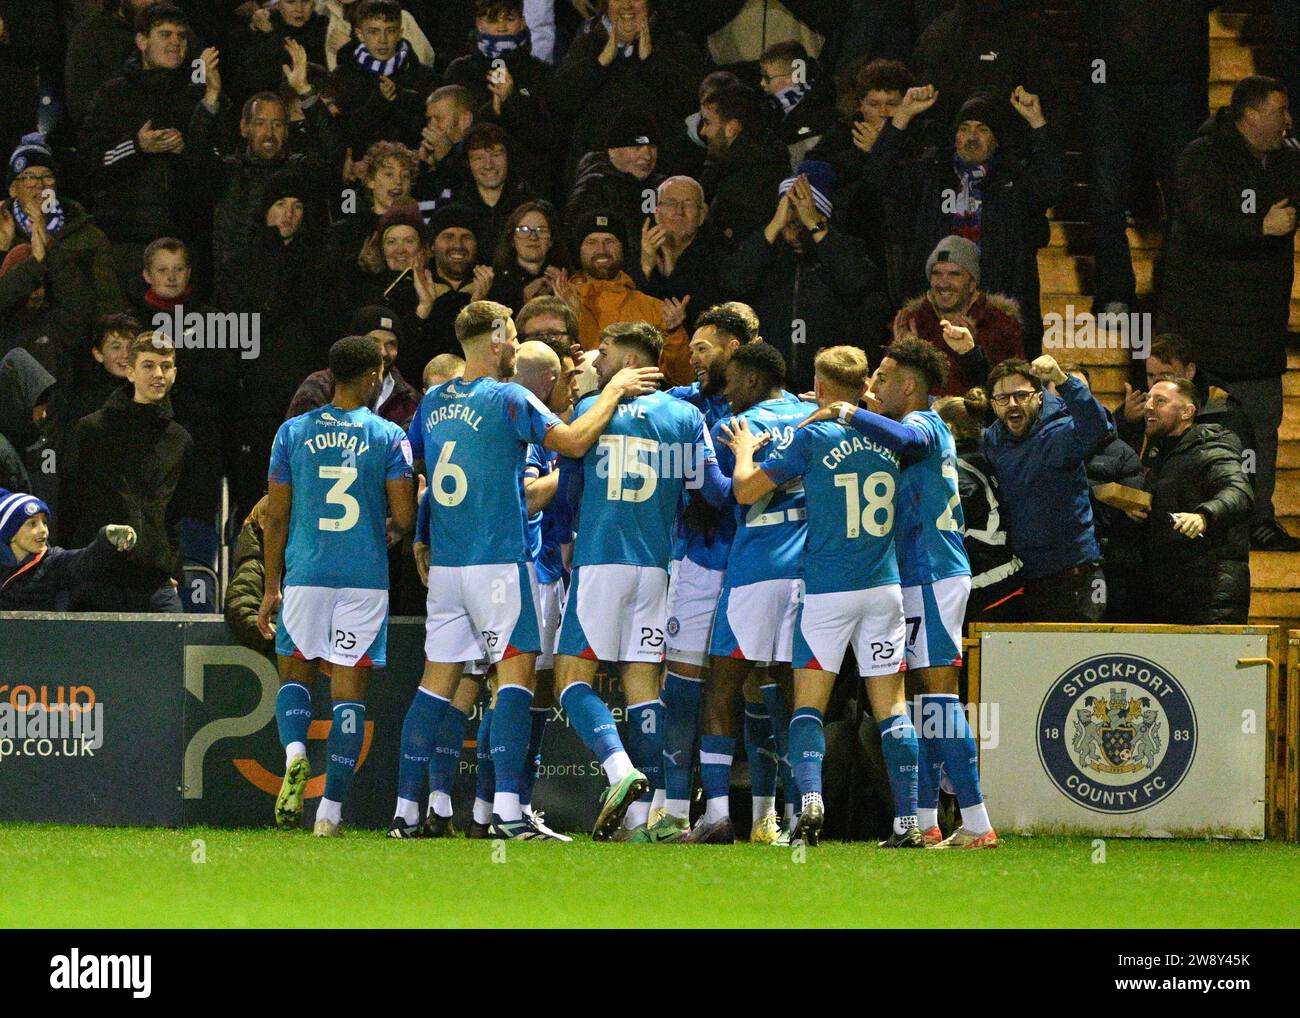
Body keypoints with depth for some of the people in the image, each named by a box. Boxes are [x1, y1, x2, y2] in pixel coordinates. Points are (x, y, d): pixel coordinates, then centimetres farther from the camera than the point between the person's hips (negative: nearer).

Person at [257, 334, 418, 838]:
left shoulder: (293, 432, 3)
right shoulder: (389, 437, -2)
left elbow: (276, 518, 4)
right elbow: (404, 517, -7)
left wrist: (270, 587, 11)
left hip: (305, 575, 1)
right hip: (365, 579, -1)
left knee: (295, 672, 18)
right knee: (349, 690, 2)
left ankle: (294, 751, -12)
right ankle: (331, 809, -2)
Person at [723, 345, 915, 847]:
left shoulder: (813, 437, -7)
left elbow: (745, 490, -7)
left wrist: (744, 451, 15)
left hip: (827, 588, -3)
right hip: (884, 586, 3)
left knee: (808, 704, 3)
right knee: (891, 706, 5)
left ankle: (810, 798, -19)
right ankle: (908, 820, -2)